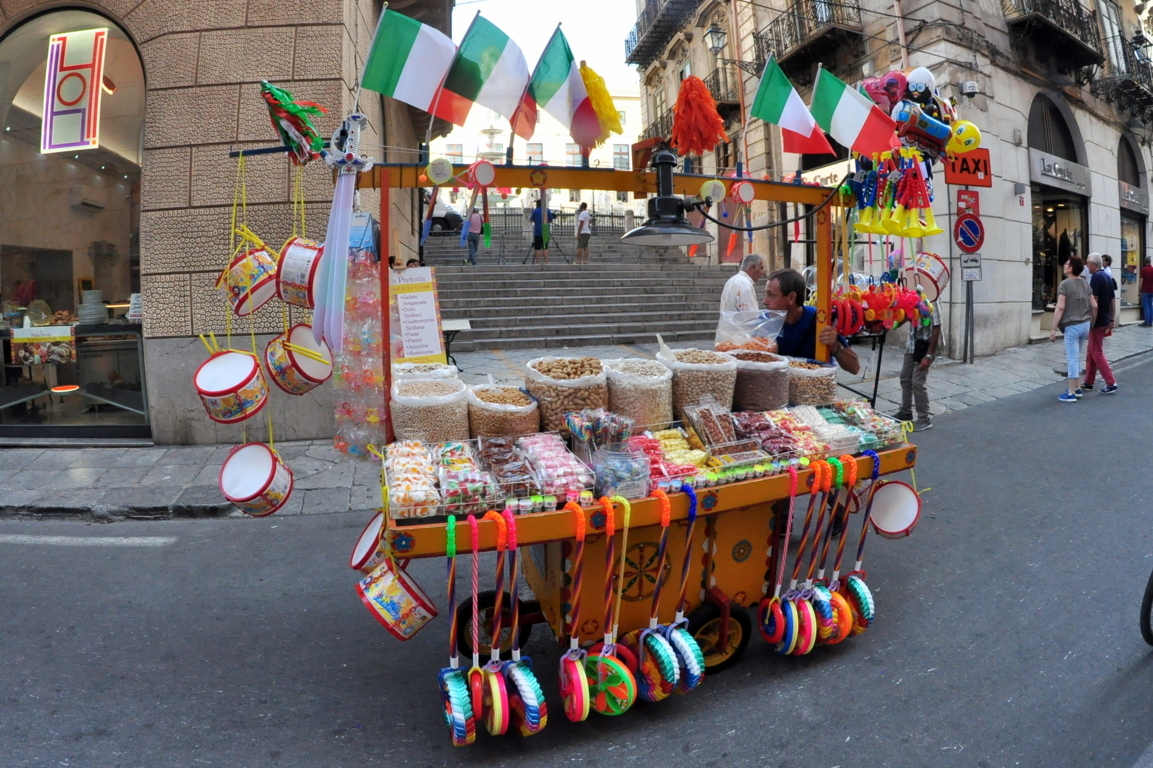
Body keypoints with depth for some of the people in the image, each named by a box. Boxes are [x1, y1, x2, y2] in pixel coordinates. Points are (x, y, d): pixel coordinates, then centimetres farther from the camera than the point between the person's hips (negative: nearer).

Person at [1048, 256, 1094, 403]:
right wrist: (1091, 322, 21)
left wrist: (1053, 329, -16)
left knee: (1072, 359, -4)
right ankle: (1077, 389, 24)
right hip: (1084, 325, 8)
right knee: (1076, 358, 18)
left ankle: (1071, 393, 0)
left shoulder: (1065, 284, -13)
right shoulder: (1085, 284, 10)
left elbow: (1060, 308, -19)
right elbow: (1094, 306, 9)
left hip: (1072, 326, -8)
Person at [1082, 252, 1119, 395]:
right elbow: (1113, 301, 15)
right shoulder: (1108, 277, 12)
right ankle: (1088, 382, 19)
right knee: (1092, 351, 14)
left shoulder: (1096, 277, -15)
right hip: (1105, 320, 9)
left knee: (1097, 353, -5)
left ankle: (1111, 383, -6)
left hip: (1097, 321, -9)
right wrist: (1112, 320, 19)